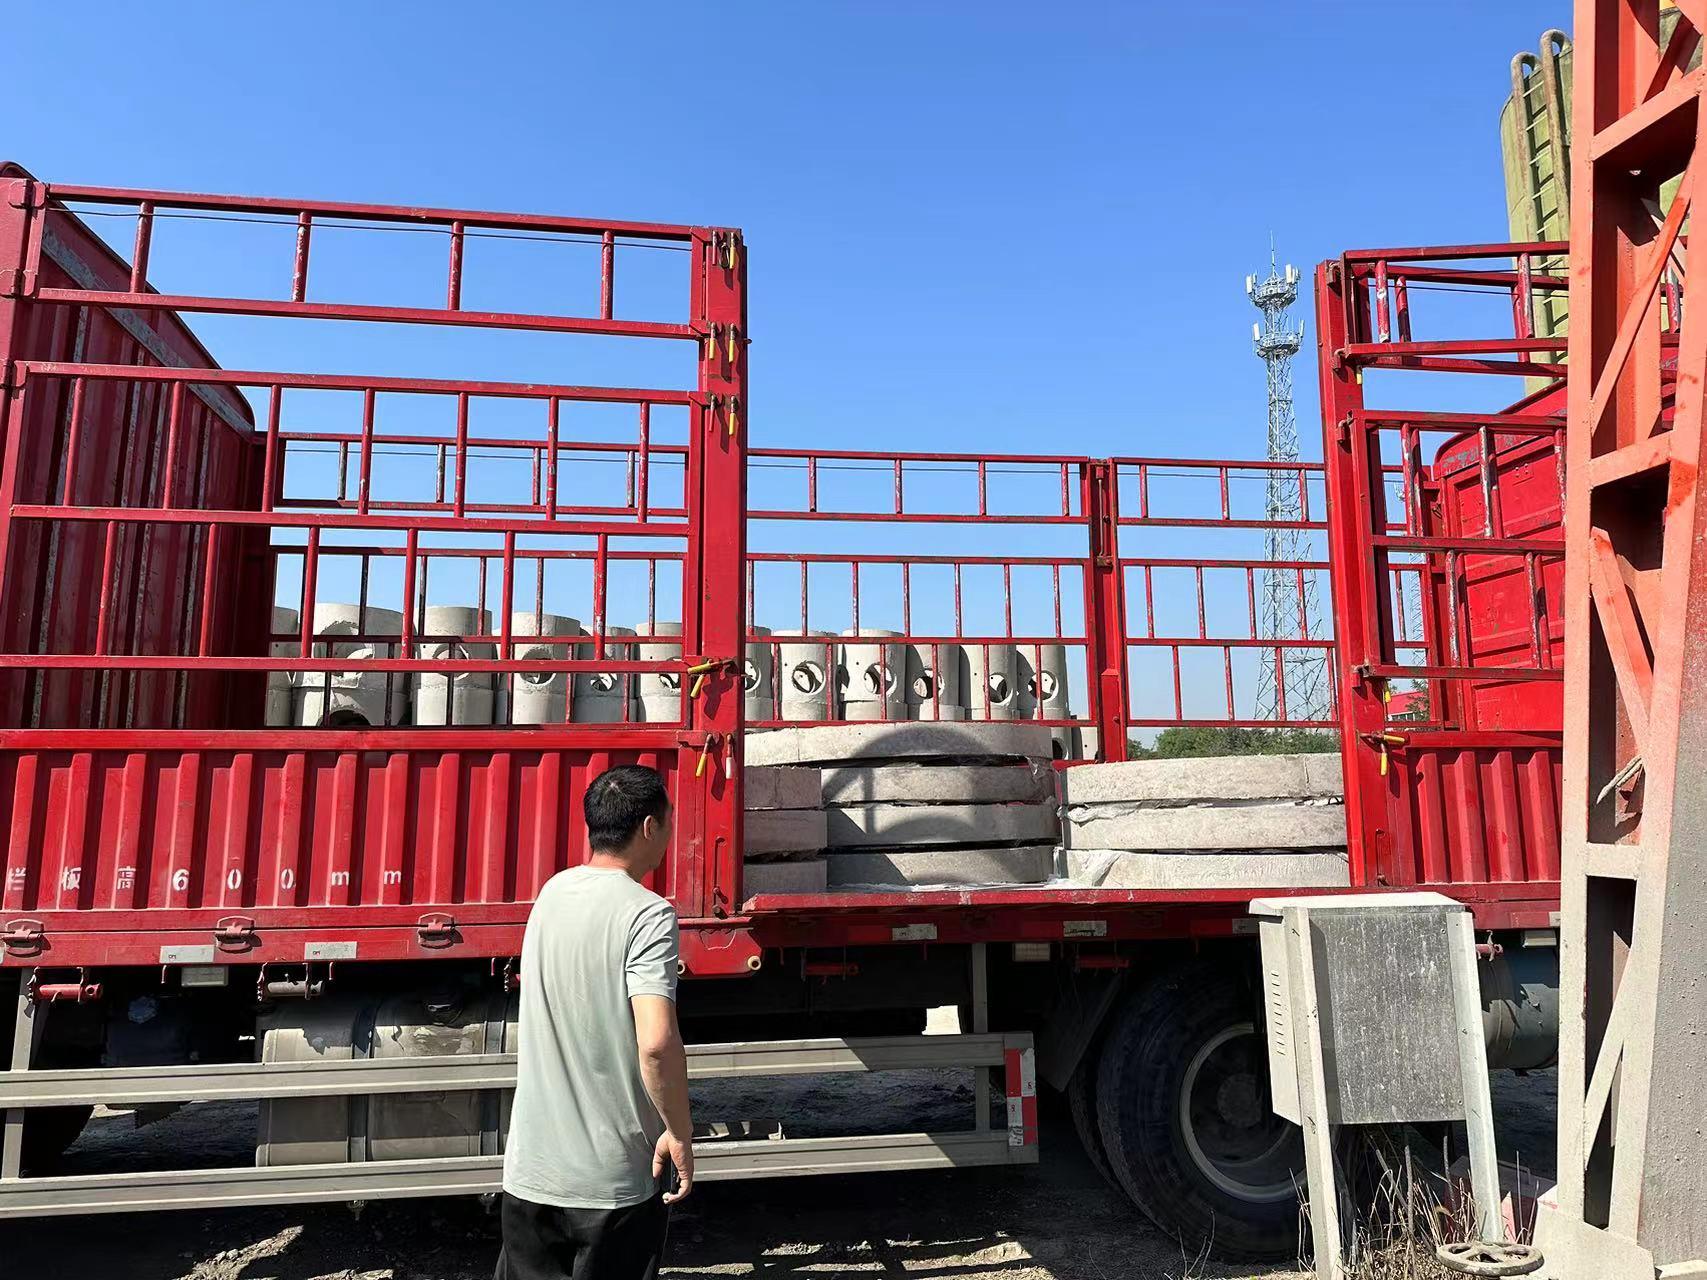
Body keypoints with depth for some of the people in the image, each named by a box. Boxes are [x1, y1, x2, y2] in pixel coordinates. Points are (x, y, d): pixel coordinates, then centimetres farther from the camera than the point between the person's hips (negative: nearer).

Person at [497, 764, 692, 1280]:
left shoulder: (552, 891, 2)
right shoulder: (648, 914, -19)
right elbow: (657, 1044, -29)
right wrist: (680, 1134, -15)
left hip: (530, 1168, 6)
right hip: (614, 1178, -5)